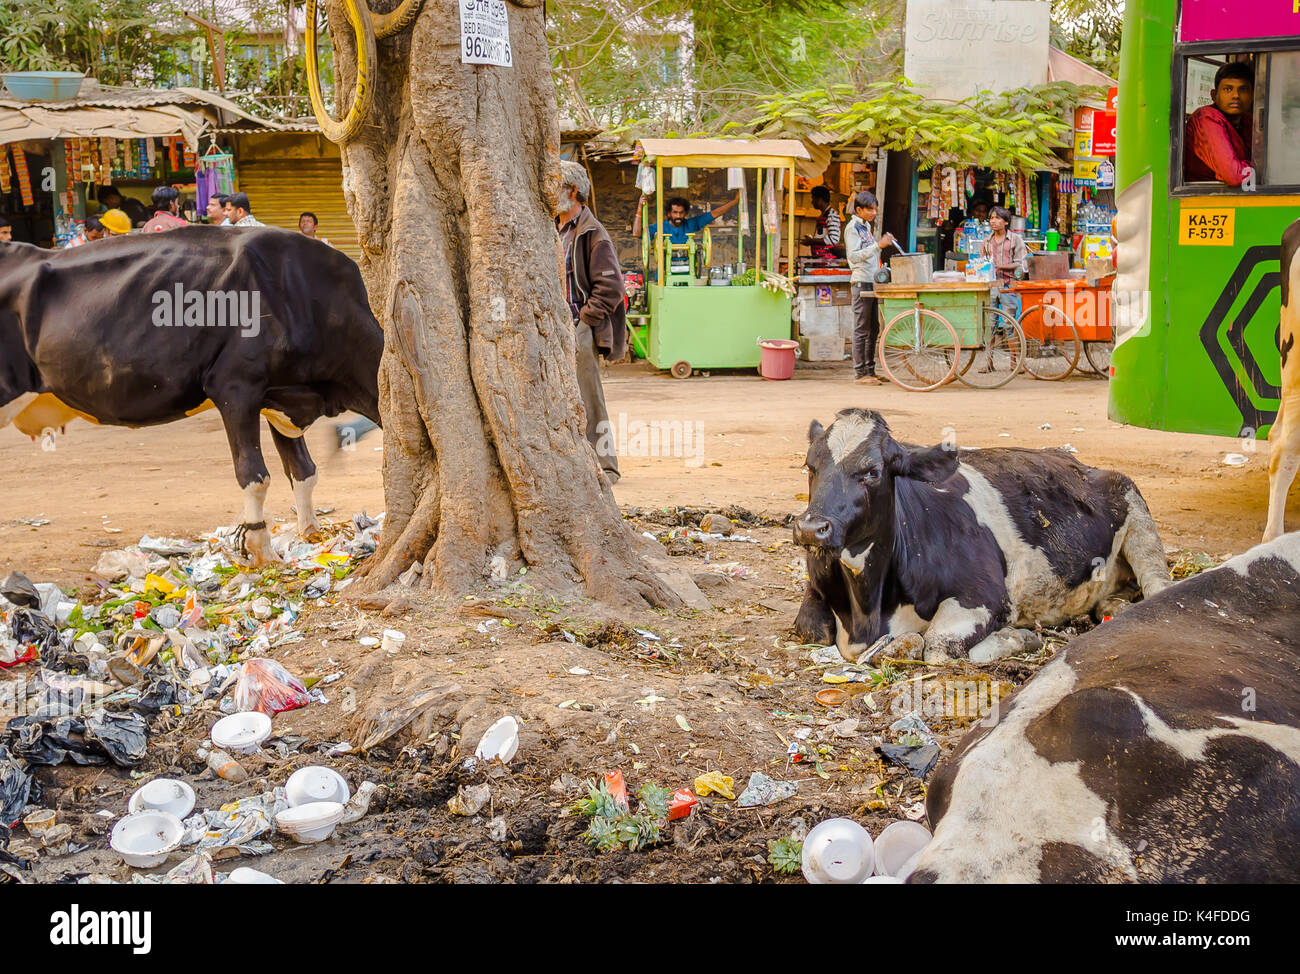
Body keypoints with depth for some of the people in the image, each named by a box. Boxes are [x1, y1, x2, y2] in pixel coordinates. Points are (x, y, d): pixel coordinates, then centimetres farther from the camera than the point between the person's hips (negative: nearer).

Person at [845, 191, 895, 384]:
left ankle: (870, 370, 15)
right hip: (861, 282, -9)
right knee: (862, 329, -8)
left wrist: (883, 242, 16)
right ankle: (860, 373, -5)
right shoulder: (853, 227, -9)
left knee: (873, 328, 10)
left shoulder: (866, 226, 19)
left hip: (871, 282, 9)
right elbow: (854, 256, -20)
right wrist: (878, 245, -25)